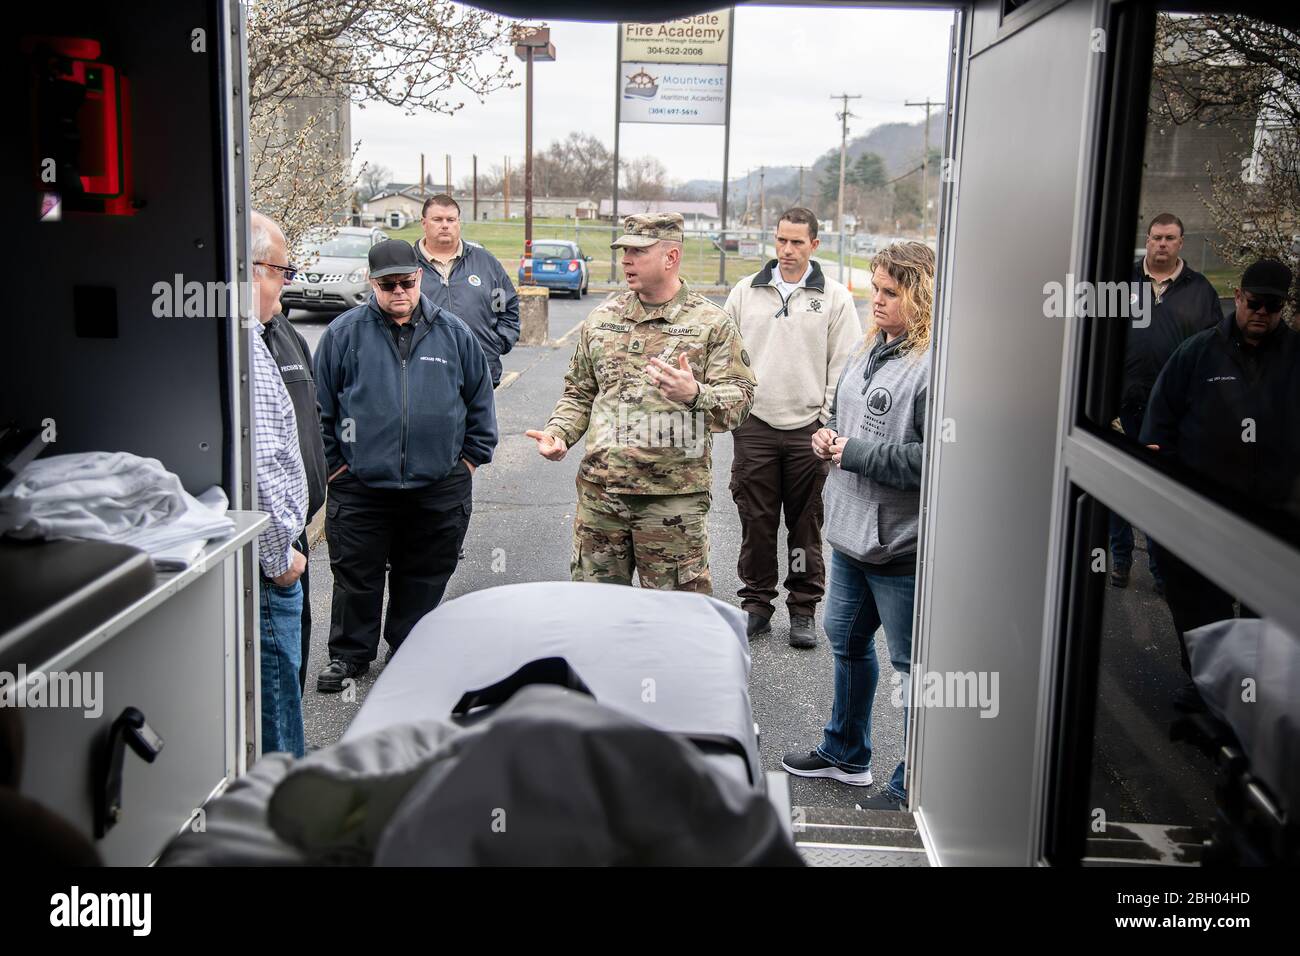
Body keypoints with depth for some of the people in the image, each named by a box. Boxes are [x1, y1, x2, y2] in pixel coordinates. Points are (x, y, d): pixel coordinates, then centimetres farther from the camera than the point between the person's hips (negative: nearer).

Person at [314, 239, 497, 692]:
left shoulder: (453, 333, 4)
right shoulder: (344, 333, -1)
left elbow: (480, 400, 12)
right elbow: (321, 407, 5)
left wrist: (471, 457, 9)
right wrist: (331, 463, 2)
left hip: (438, 486, 1)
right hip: (360, 485, -1)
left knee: (424, 577, 12)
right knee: (356, 575, 8)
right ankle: (349, 654, 25)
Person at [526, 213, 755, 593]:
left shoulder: (712, 323, -1)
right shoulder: (601, 318, 12)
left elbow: (739, 398, -7)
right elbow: (579, 392, 19)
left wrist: (695, 394, -27)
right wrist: (558, 434, 1)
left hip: (674, 495, -4)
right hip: (599, 493, 4)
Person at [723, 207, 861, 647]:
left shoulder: (835, 297, 2)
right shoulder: (746, 291, 9)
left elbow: (845, 365, 1)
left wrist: (830, 424, -6)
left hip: (809, 430, -2)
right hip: (754, 428, 2)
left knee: (806, 525, 5)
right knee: (756, 522, 7)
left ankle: (804, 610, 17)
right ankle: (756, 603, 20)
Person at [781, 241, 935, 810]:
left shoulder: (936, 365, -20)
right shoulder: (870, 352, 9)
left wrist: (855, 453, -20)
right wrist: (827, 437, 3)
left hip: (903, 549, -10)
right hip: (851, 534, 10)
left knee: (914, 665, 5)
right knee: (846, 641, 24)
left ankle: (911, 788, 21)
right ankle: (846, 754, 44)